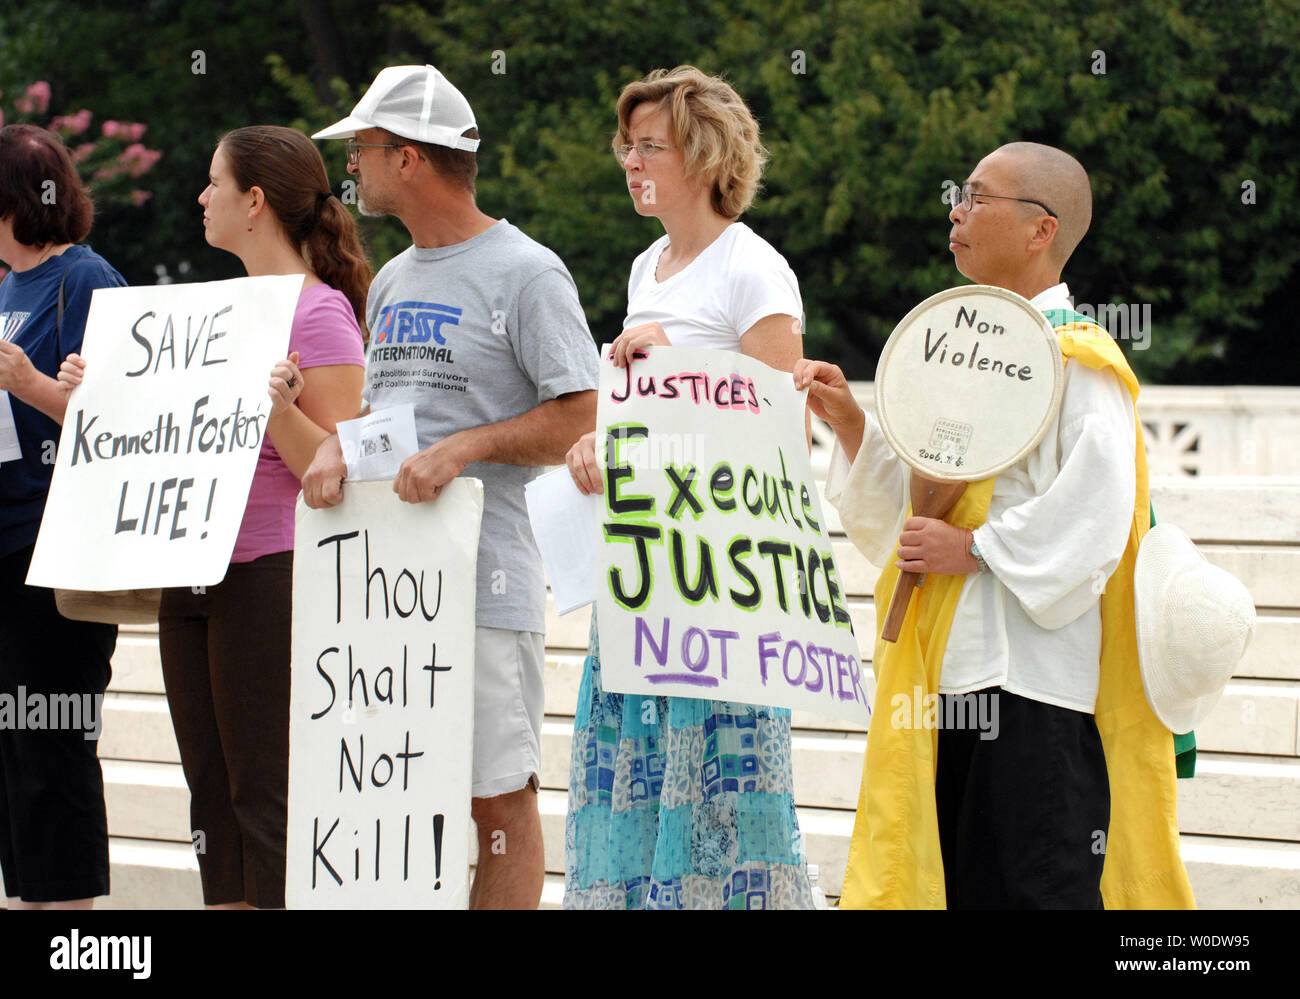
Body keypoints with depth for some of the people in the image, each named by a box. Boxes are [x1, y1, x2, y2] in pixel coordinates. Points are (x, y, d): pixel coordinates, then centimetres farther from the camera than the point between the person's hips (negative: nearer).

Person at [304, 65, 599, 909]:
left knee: (499, 796, -4)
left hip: (483, 576, -8)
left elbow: (576, 416, -10)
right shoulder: (392, 282, 20)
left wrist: (461, 449, -19)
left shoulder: (527, 274, -6)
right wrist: (336, 447, 3)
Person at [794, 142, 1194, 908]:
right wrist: (851, 425, 7)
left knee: (1039, 884, -7)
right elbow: (918, 496, 20)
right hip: (950, 665, 8)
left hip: (1035, 668, -8)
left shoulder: (1078, 362, -9)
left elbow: (1095, 513, -19)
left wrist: (976, 551, -17)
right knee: (958, 881, 8)